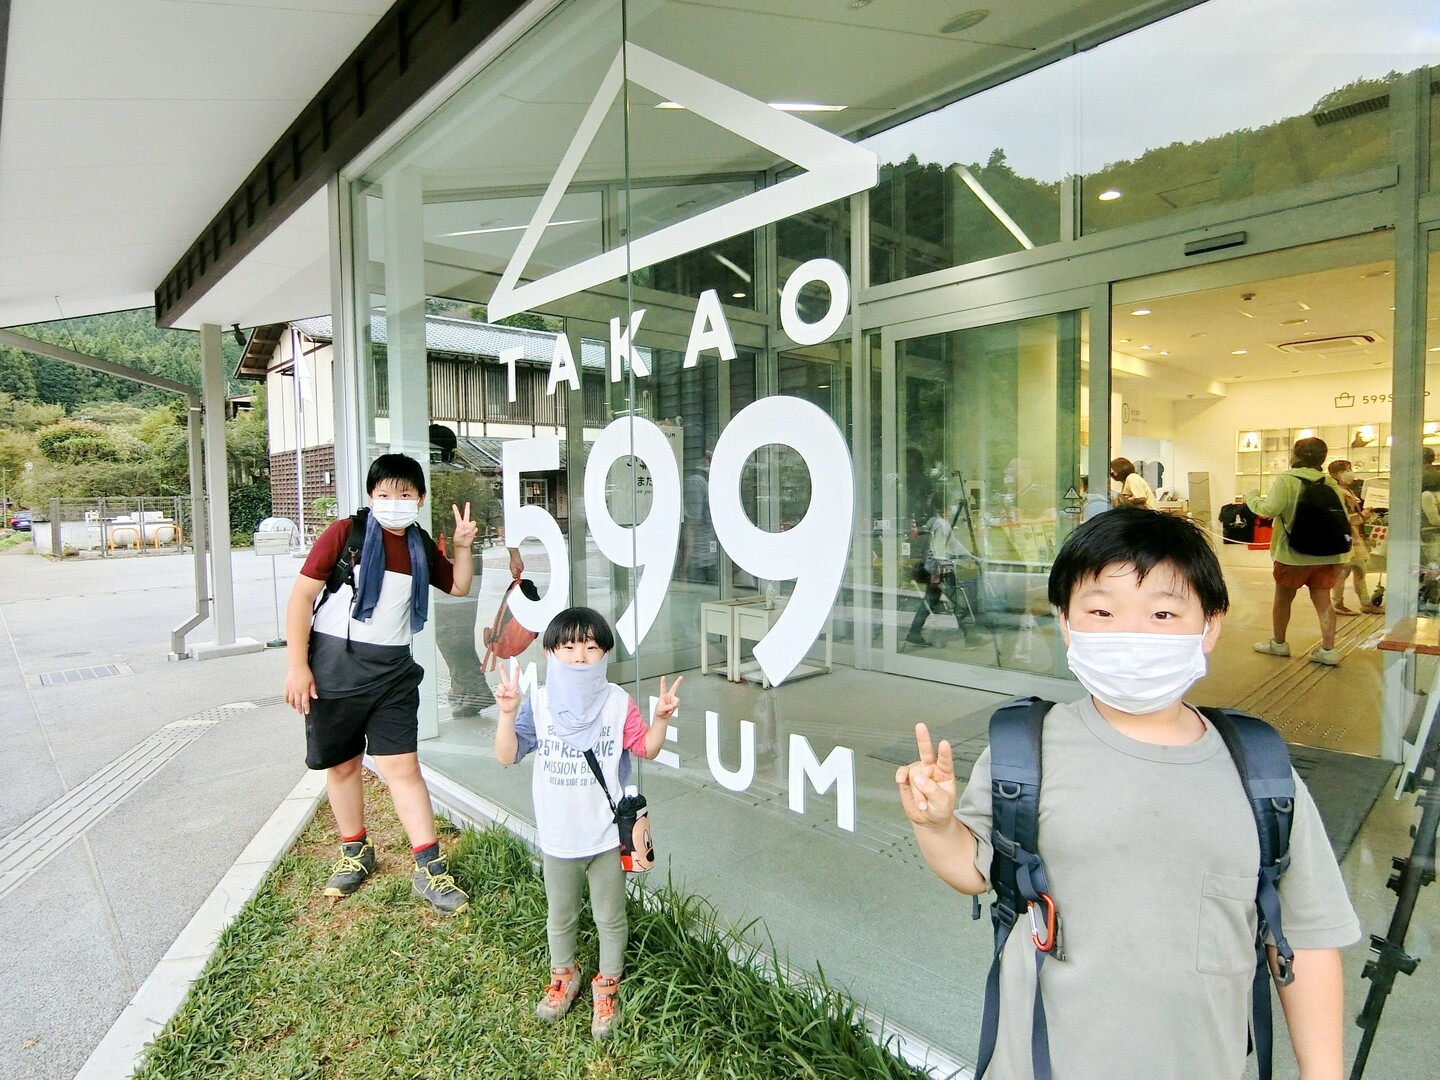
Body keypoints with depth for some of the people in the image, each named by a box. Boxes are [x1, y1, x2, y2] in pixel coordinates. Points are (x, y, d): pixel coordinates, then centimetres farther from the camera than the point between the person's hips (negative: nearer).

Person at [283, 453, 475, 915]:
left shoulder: (421, 546, 6)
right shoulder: (345, 533, -8)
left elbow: (459, 587, 20)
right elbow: (301, 595, -7)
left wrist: (463, 545, 3)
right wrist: (297, 665, -11)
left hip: (392, 670, 2)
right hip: (334, 665, -2)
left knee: (402, 765, -1)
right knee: (342, 764, 13)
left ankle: (429, 870, 5)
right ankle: (355, 851, 35)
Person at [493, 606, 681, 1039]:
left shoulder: (618, 702, -12)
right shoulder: (539, 704, -10)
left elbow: (647, 749, -5)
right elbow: (507, 756, -11)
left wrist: (661, 719, -23)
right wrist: (508, 713, -25)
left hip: (607, 836, -1)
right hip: (558, 837, 2)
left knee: (610, 918, 17)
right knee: (560, 916, 25)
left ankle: (606, 985, 41)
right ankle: (563, 976, 51)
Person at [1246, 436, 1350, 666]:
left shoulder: (1286, 480, -12)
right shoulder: (1330, 483, 5)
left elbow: (1269, 509, -21)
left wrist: (1251, 497, -4)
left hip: (1293, 553, -4)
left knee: (1283, 598, 11)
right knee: (1322, 601, 8)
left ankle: (1278, 643, 23)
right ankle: (1328, 649, 8)